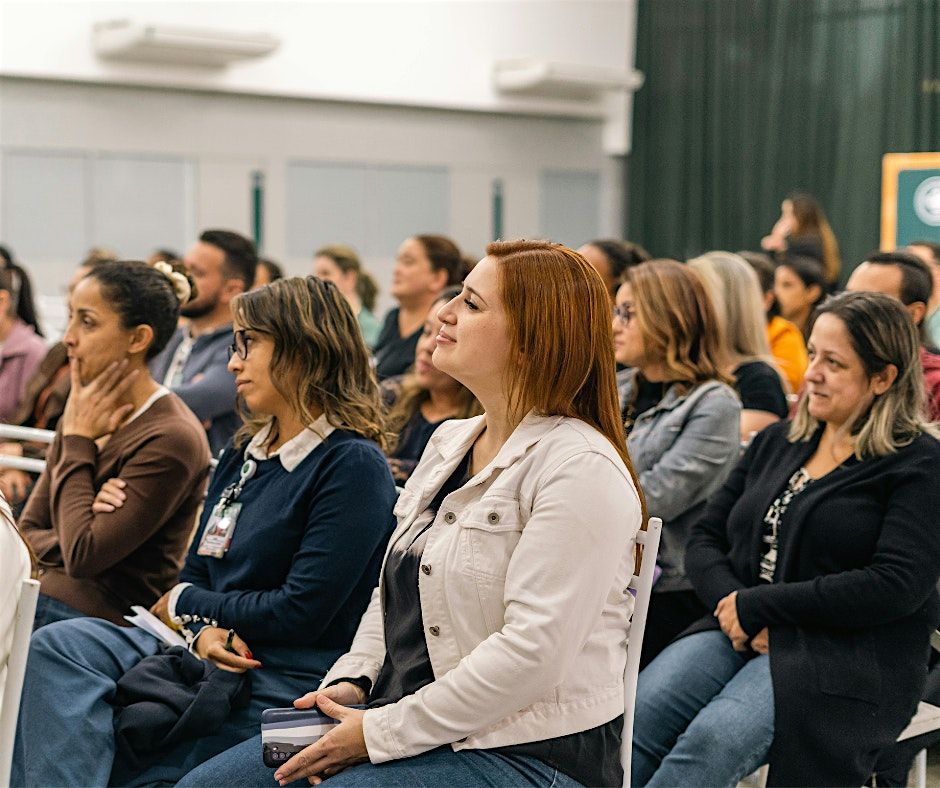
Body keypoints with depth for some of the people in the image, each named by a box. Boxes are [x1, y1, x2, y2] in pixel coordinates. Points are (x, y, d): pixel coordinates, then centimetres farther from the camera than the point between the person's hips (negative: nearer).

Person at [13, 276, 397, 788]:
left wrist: (183, 604, -1)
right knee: (59, 646, -19)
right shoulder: (243, 452, 17)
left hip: (283, 688, -7)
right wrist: (204, 630, -8)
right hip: (211, 661, 8)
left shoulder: (352, 465, -10)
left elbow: (302, 613, -15)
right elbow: (195, 570, 17)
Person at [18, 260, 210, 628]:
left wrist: (77, 441, -10)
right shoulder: (83, 414, 10)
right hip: (41, 603, 7)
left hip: (103, 622, -7)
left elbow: (83, 556, -17)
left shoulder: (171, 438, -14)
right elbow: (27, 532, 13)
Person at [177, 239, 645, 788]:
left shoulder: (581, 469, -16)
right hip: (415, 730, 9)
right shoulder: (449, 443, 13)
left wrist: (381, 732, -18)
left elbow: (532, 651, -23)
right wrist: (350, 682, 2)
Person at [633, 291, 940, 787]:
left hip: (850, 656, -5)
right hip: (740, 633, 6)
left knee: (715, 738, -33)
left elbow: (897, 586, -14)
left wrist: (756, 605, -13)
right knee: (632, 717, -24)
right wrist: (731, 605, -8)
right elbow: (704, 538, 15)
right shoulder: (778, 442, 18)